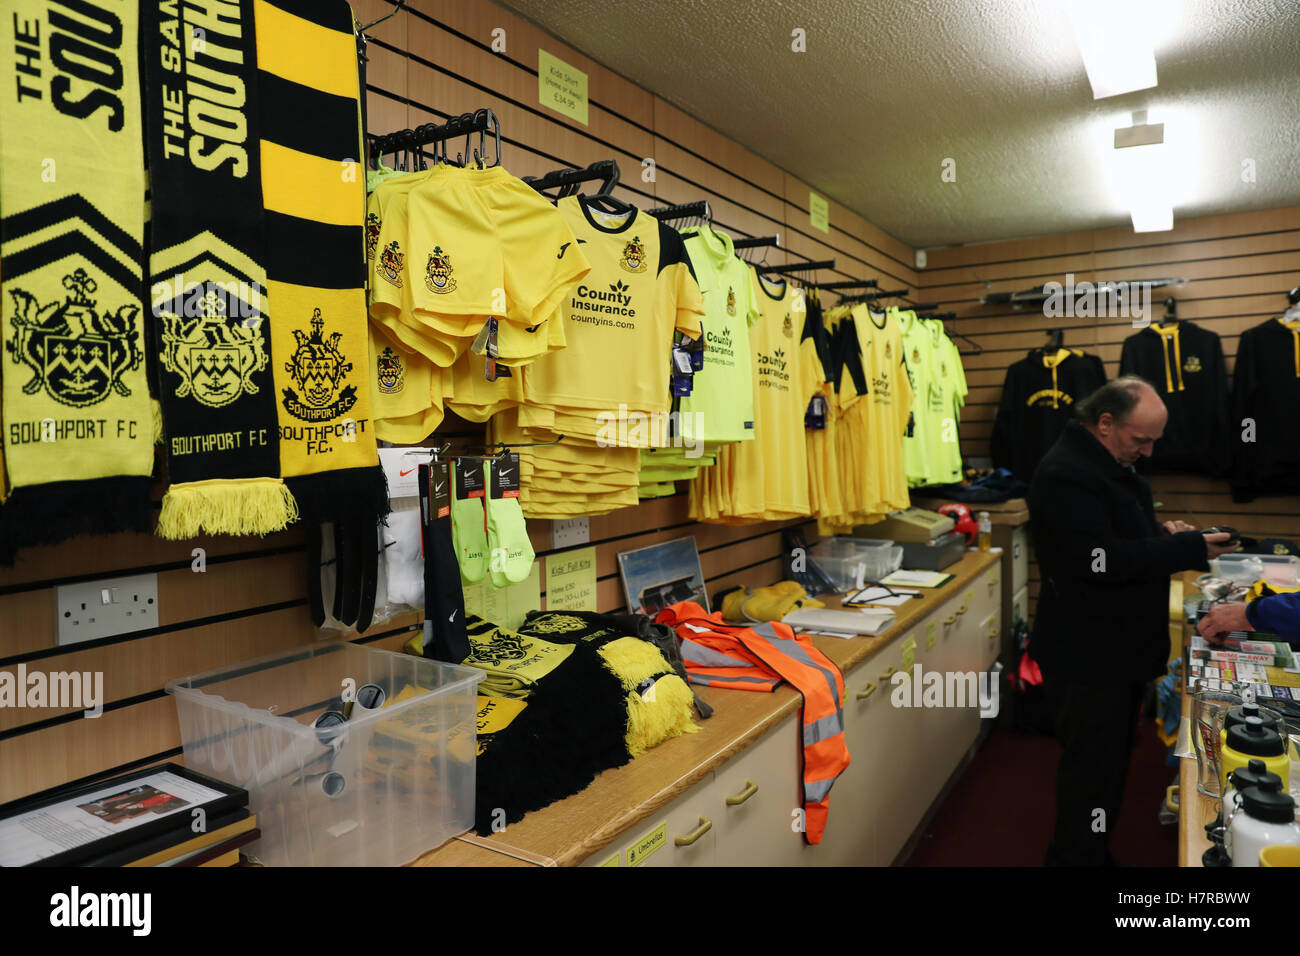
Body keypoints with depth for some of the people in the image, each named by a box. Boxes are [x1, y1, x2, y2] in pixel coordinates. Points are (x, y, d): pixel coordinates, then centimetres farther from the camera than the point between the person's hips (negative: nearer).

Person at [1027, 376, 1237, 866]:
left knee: (1112, 759, 21)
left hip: (1120, 648, 11)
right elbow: (1100, 559, -30)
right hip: (1087, 657, -11)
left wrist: (1162, 531, 4)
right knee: (1093, 770, 0)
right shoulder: (1066, 474, -23)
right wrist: (1189, 550, -24)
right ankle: (1078, 857, 15)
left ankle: (1094, 852, 36)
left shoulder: (1114, 462, 12)